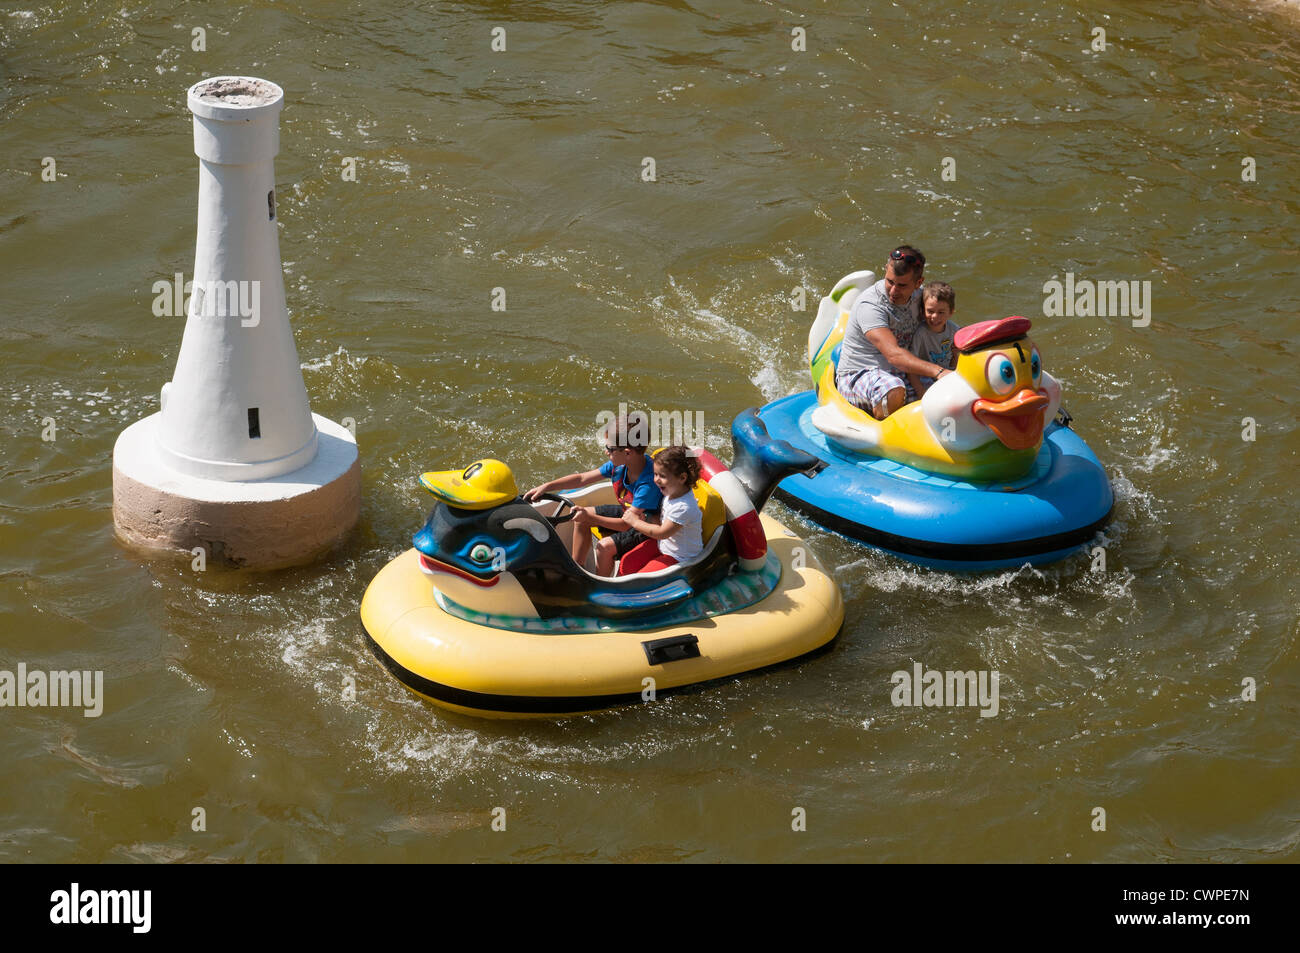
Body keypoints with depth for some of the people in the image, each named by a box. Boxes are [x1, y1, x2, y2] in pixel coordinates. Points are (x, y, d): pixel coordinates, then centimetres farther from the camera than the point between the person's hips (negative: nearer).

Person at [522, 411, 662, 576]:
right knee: (582, 515, 8)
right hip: (627, 512, 9)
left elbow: (626, 524, -34)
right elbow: (582, 478, -1)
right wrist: (546, 487, -6)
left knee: (604, 547, -27)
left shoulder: (649, 482, -37)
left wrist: (590, 518, -33)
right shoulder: (618, 465, -12)